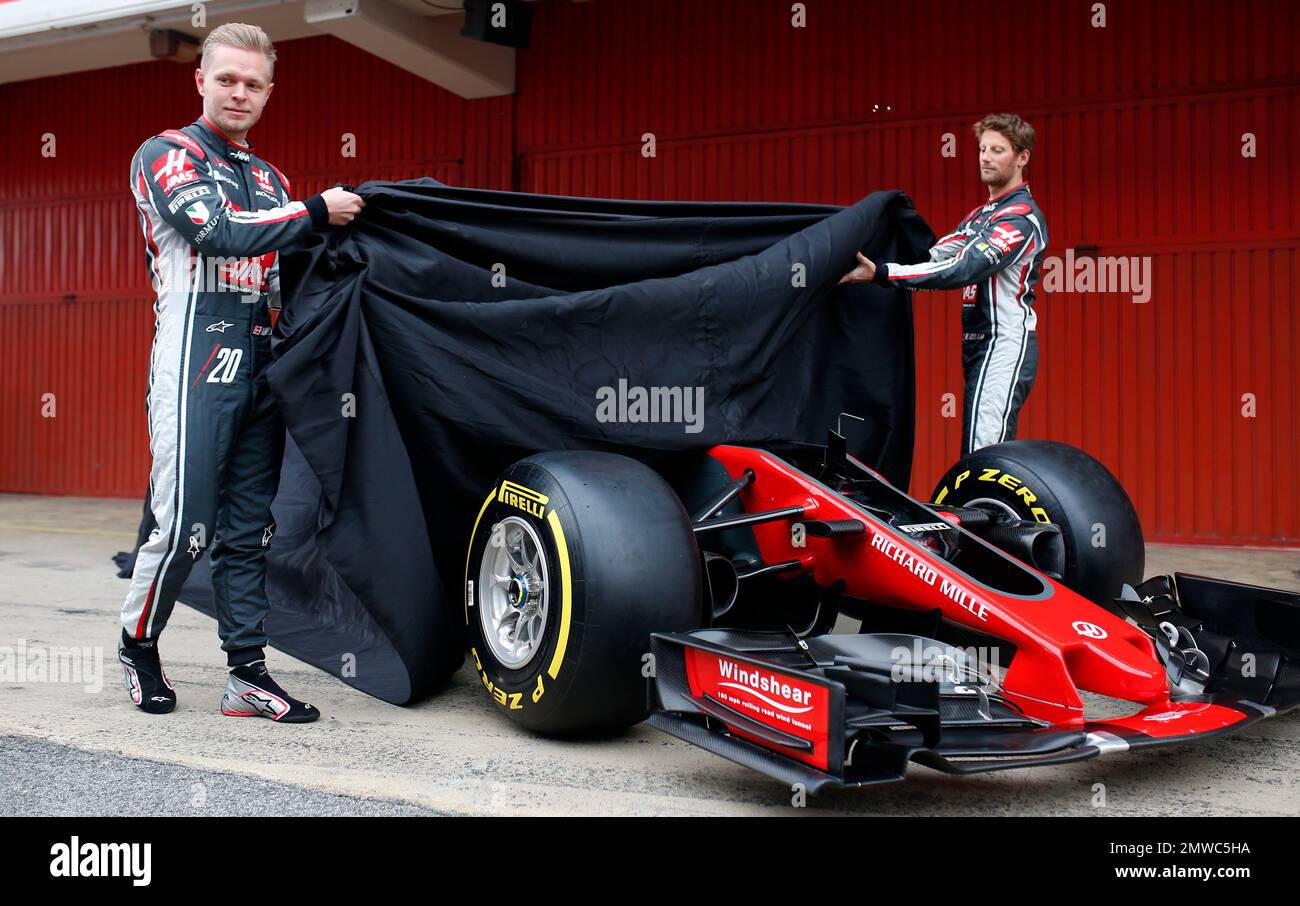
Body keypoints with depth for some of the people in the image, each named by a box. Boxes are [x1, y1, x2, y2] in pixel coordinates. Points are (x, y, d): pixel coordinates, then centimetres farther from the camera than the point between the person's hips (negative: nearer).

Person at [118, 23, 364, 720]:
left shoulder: (267, 179, 23)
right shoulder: (166, 155, 2)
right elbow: (215, 230, -16)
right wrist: (315, 212, -14)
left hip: (259, 365, 7)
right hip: (196, 363, -6)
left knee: (249, 527, 5)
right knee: (184, 524, -9)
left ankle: (247, 674, 9)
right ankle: (138, 648, 14)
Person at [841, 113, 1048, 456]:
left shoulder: (1023, 218, -11)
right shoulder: (981, 214, 20)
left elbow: (962, 270, -22)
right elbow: (935, 256, 12)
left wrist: (881, 274, -27)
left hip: (1004, 347, -10)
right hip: (980, 347, 10)